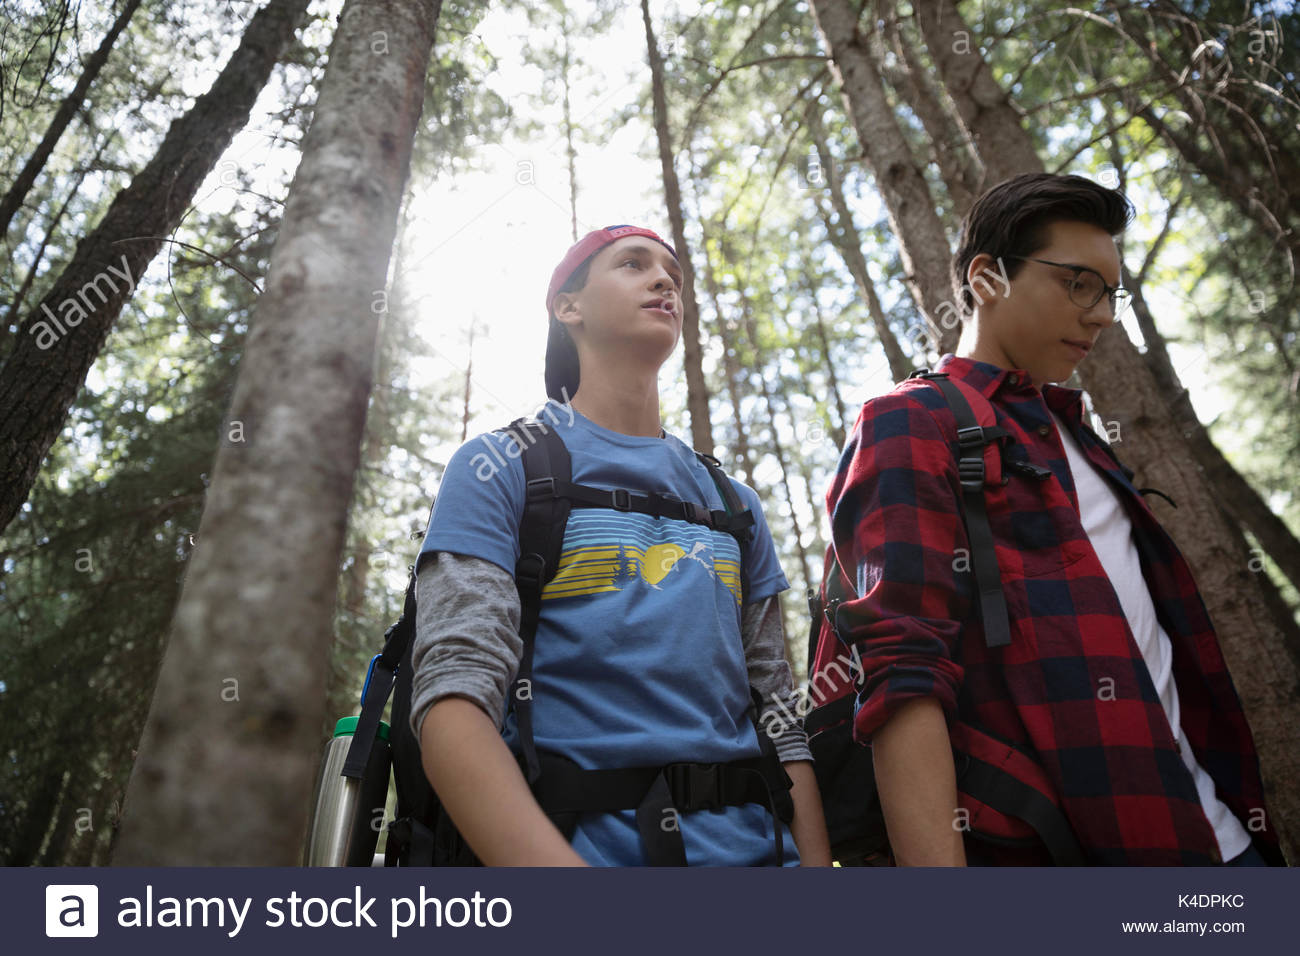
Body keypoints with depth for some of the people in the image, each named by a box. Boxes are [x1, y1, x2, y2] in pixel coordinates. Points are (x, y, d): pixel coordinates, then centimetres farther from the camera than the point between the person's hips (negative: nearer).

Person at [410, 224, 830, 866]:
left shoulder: (733, 503, 12)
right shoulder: (499, 468, -2)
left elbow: (777, 713, 9)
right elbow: (453, 698, -15)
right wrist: (556, 862, -31)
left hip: (750, 844, 5)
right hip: (579, 842, -4)